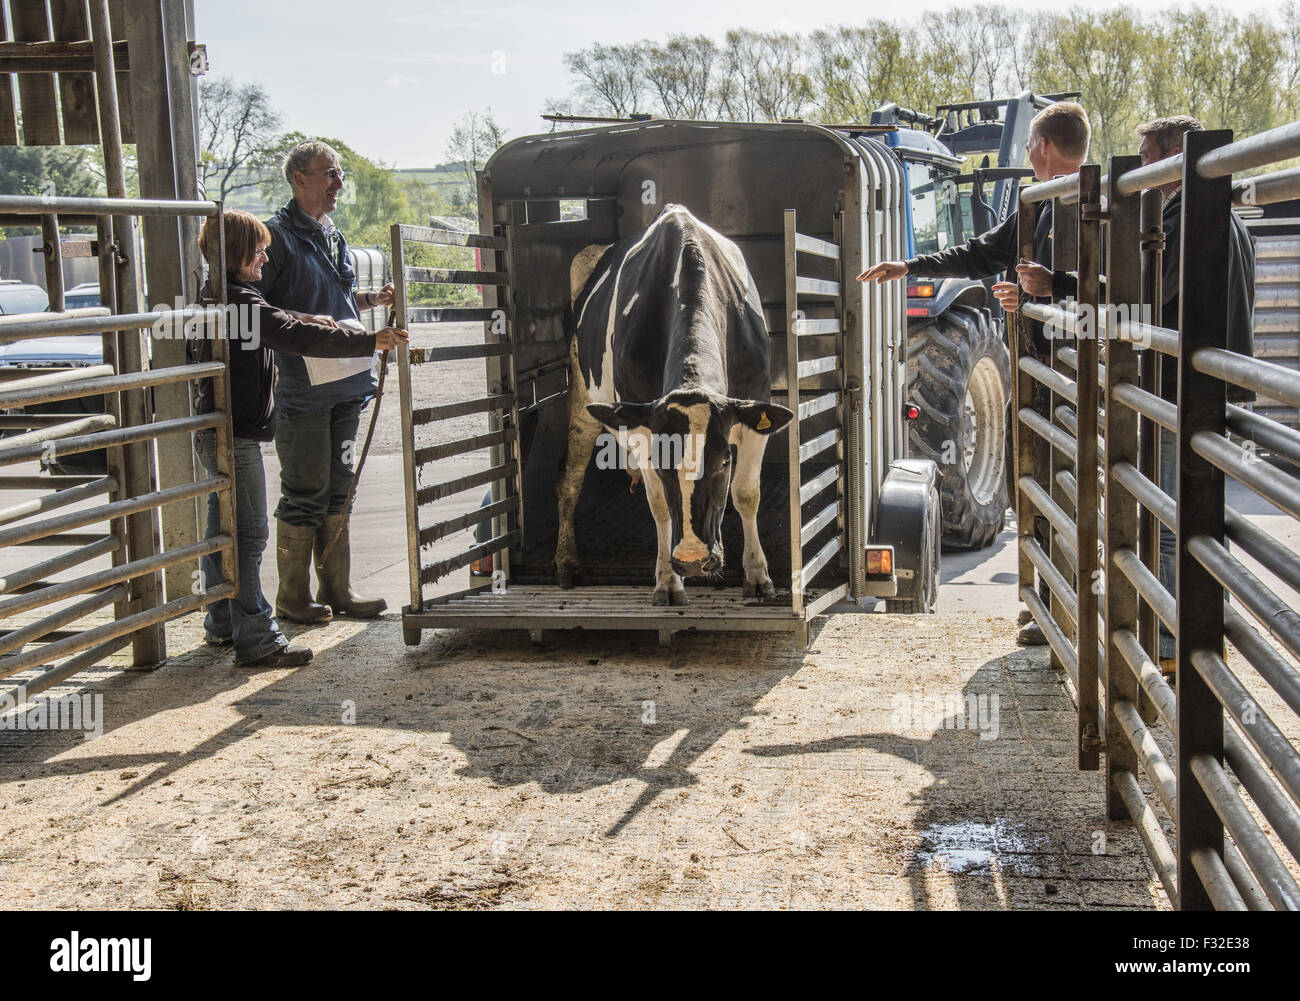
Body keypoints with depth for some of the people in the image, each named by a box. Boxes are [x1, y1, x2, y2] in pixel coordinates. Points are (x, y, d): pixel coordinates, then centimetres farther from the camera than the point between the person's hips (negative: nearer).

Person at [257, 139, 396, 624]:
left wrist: (371, 300, 9)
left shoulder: (332, 234, 17)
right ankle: (293, 598, 10)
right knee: (304, 493, -2)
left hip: (345, 383, 8)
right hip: (301, 388, -8)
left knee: (339, 489, 13)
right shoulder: (277, 234, -10)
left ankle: (337, 589, 22)